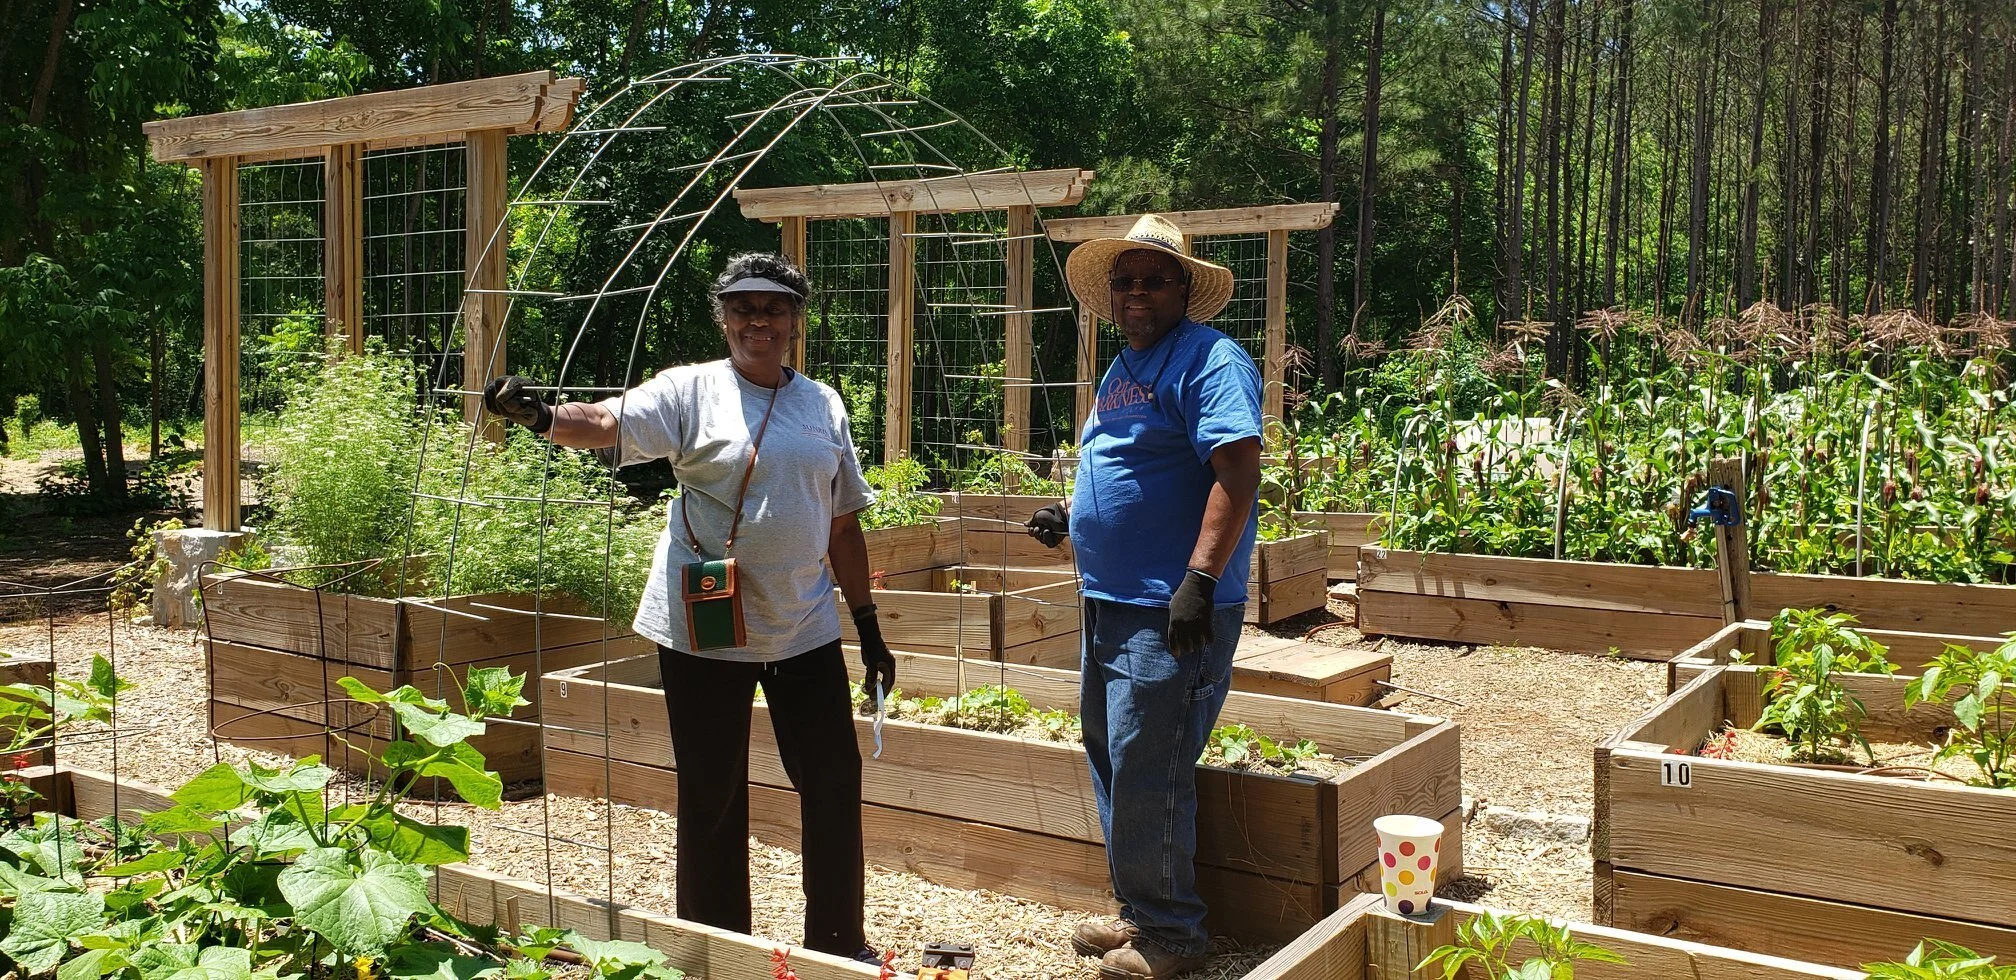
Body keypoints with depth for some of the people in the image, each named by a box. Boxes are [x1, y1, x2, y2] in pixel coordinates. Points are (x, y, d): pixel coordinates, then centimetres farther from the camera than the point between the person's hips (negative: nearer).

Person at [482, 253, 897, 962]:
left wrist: (869, 626, 12)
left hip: (805, 631, 4)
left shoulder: (823, 404, 8)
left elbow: (843, 525, 12)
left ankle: (839, 944, 28)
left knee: (835, 783, 9)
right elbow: (609, 422, -21)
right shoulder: (691, 390, -4)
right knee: (712, 797, 7)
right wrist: (543, 418, -42)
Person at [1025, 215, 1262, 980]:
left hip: (1171, 610, -10)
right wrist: (1071, 513, 9)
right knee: (1111, 760, 16)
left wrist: (1199, 580, -29)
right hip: (1110, 602, 10)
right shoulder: (1123, 368, 18)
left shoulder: (1210, 360, -11)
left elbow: (1238, 471, -22)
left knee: (1146, 774, -7)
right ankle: (1140, 912, 30)